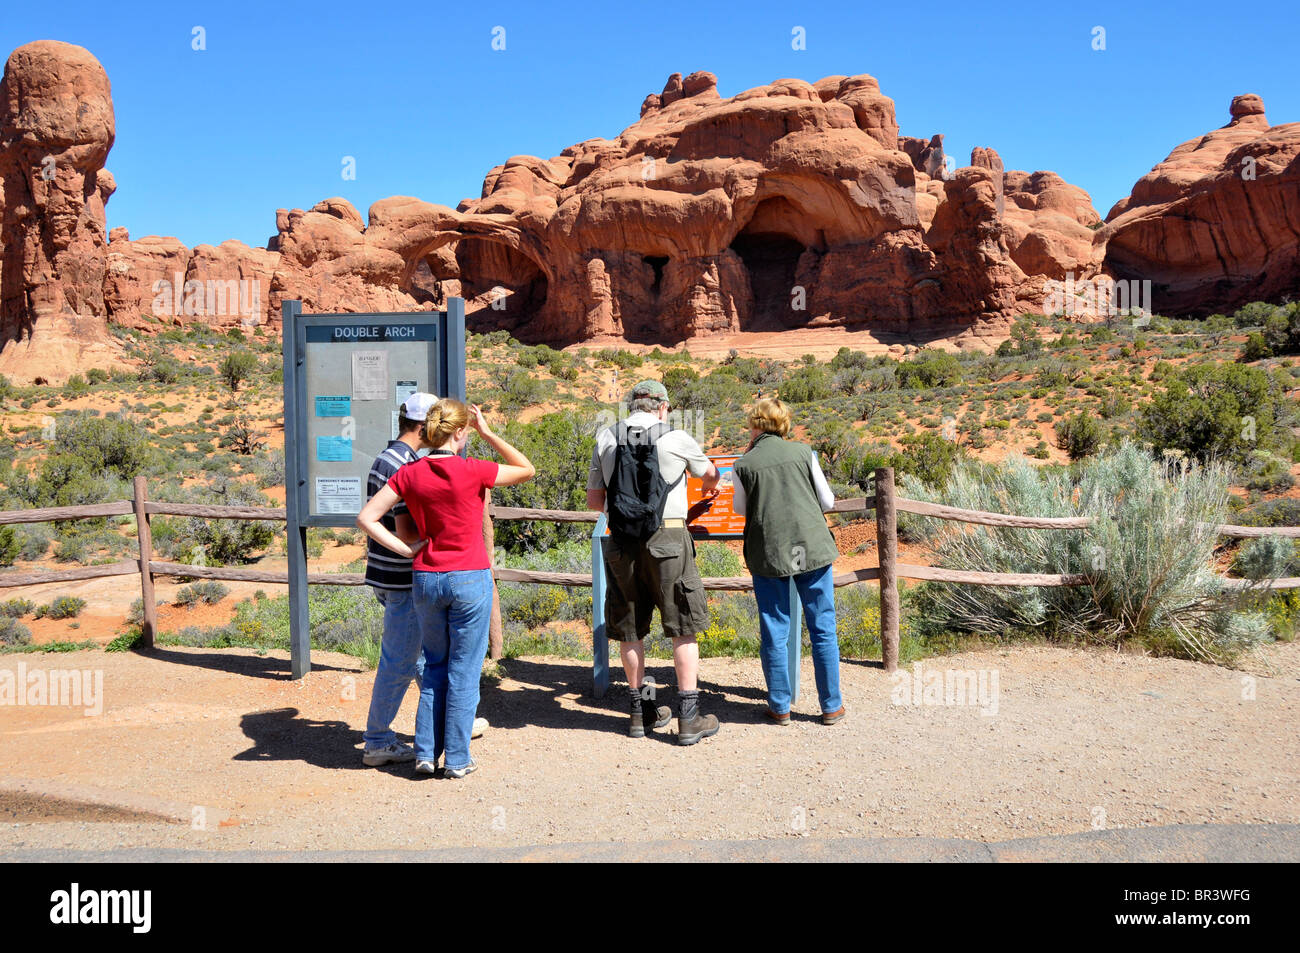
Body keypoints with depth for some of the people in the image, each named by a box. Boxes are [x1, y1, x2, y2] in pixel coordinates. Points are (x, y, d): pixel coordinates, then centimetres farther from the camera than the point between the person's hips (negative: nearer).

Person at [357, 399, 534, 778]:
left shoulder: (410, 473, -1)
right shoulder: (472, 471, -13)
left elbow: (366, 517, -2)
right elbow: (527, 469, 1)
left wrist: (406, 549, -1)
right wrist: (487, 433, 0)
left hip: (425, 580, 4)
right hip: (470, 580, -4)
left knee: (434, 668, 19)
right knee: (464, 672, 8)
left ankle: (426, 754, 21)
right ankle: (457, 759, 15)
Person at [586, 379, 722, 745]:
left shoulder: (605, 440, 6)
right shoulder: (677, 439, 0)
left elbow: (594, 501, 9)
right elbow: (710, 474, 21)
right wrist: (707, 490, 44)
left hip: (621, 543, 3)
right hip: (667, 540, -3)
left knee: (630, 631, 14)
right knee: (683, 628, 7)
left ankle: (640, 713, 24)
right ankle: (689, 717, 9)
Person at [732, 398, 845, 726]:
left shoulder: (744, 465, -1)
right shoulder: (803, 452, 2)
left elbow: (740, 509, 14)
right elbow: (827, 501, 8)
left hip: (769, 553, -1)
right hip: (812, 547, 1)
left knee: (775, 632, 9)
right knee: (823, 628, 9)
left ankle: (780, 707, 17)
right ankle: (831, 706, 17)